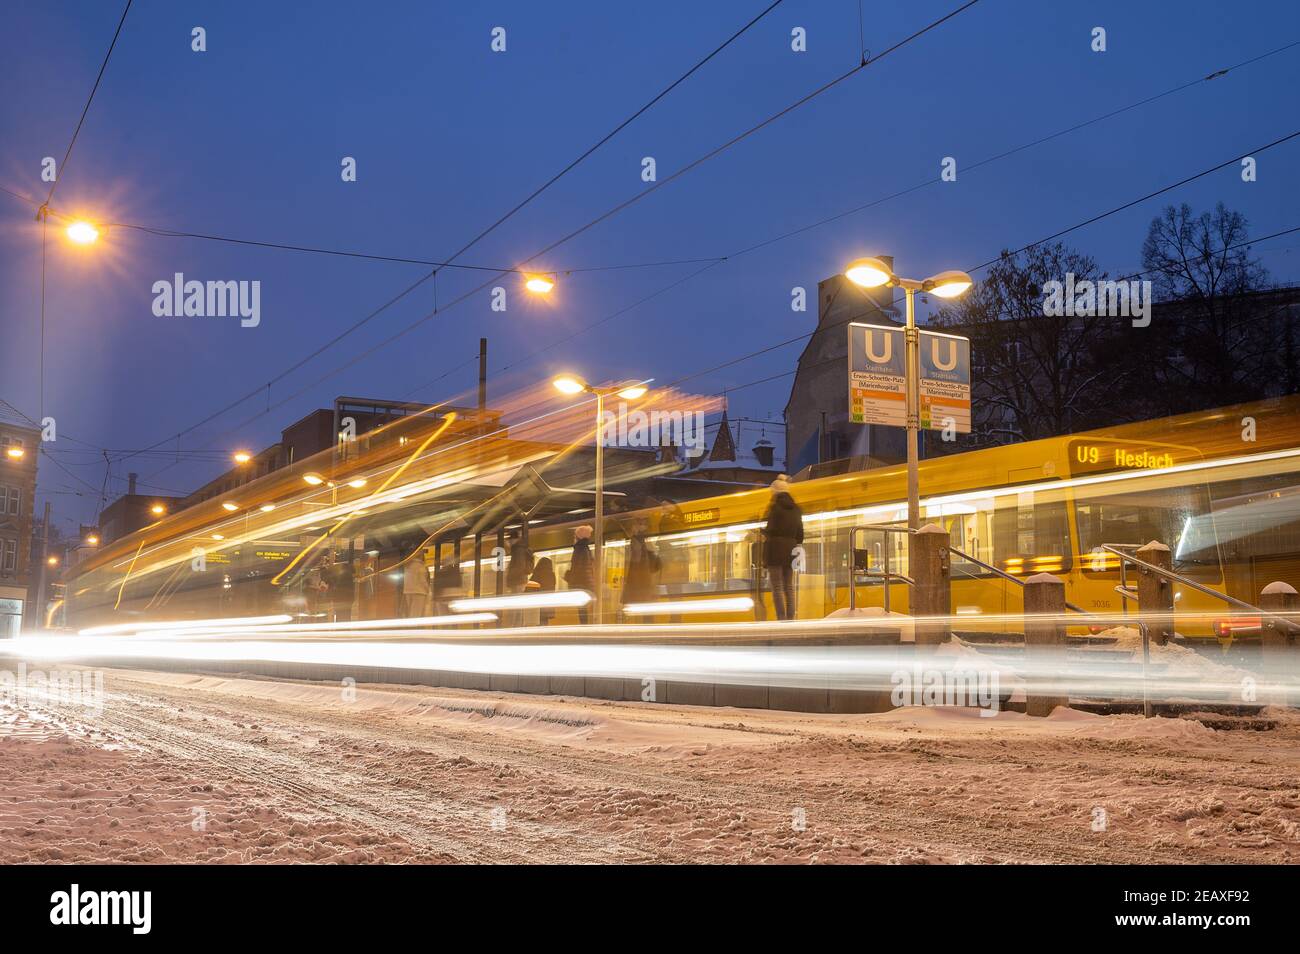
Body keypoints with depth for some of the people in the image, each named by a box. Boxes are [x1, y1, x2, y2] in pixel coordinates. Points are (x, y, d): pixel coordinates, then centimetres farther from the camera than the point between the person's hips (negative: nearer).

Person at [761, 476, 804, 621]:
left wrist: (764, 532, 8)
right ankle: (790, 618, 7)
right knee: (789, 586, 9)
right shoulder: (796, 509, 12)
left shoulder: (775, 507, -8)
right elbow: (800, 533, 12)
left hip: (775, 550, -6)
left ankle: (781, 618, -11)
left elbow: (771, 529, -13)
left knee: (777, 587, -6)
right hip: (790, 550, 6)